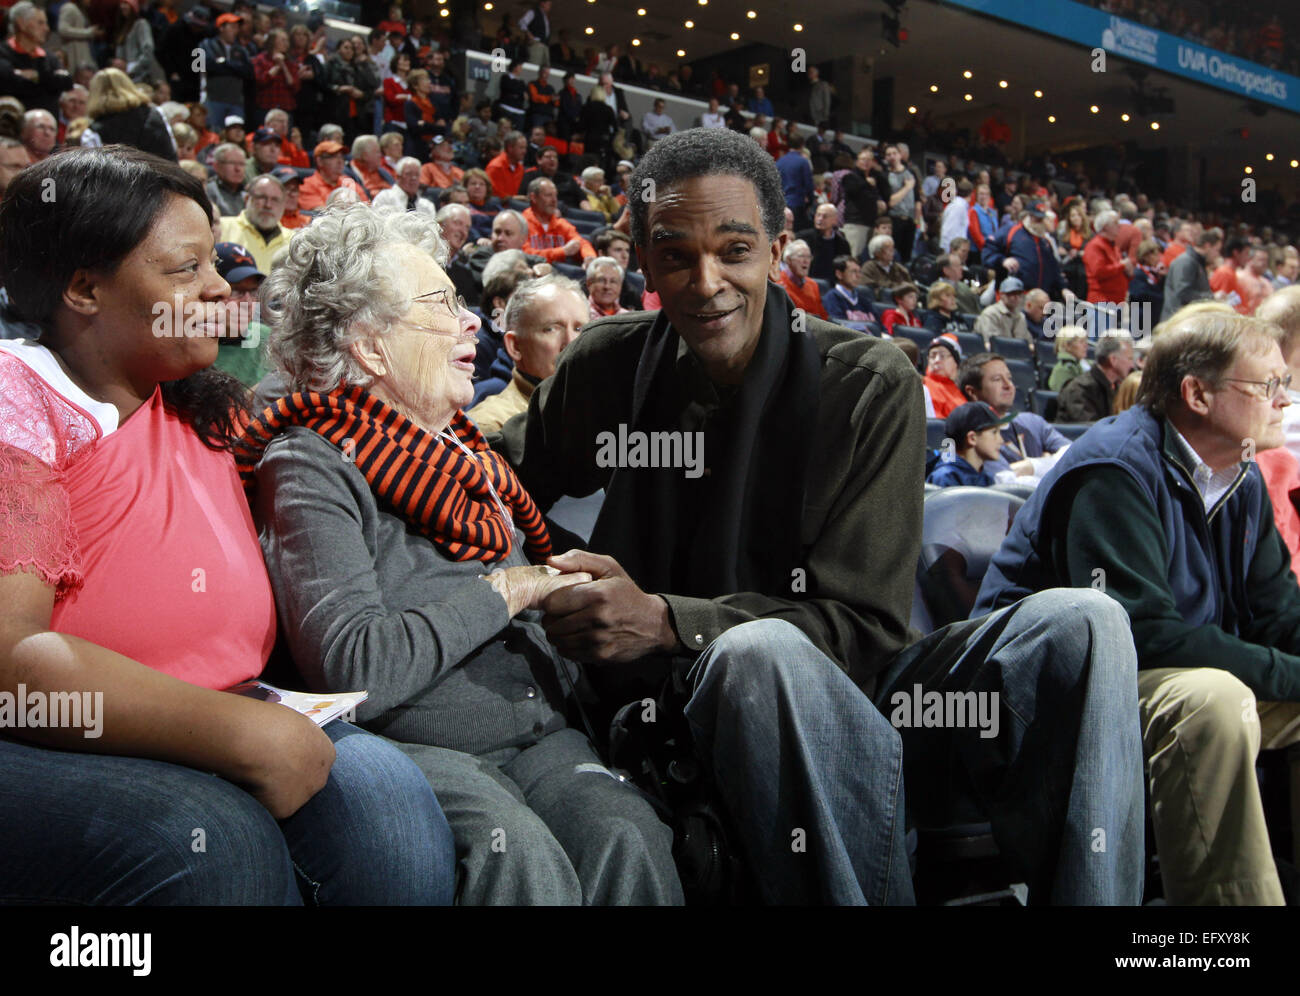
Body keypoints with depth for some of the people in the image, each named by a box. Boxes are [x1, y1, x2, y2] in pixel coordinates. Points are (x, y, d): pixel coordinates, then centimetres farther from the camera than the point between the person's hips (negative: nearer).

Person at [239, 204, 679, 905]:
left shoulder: (462, 447, 20)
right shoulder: (308, 466, -4)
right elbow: (349, 668, -17)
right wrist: (501, 593, -9)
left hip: (539, 731, 6)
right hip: (415, 746, -6)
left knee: (628, 839, -24)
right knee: (522, 856, -35)